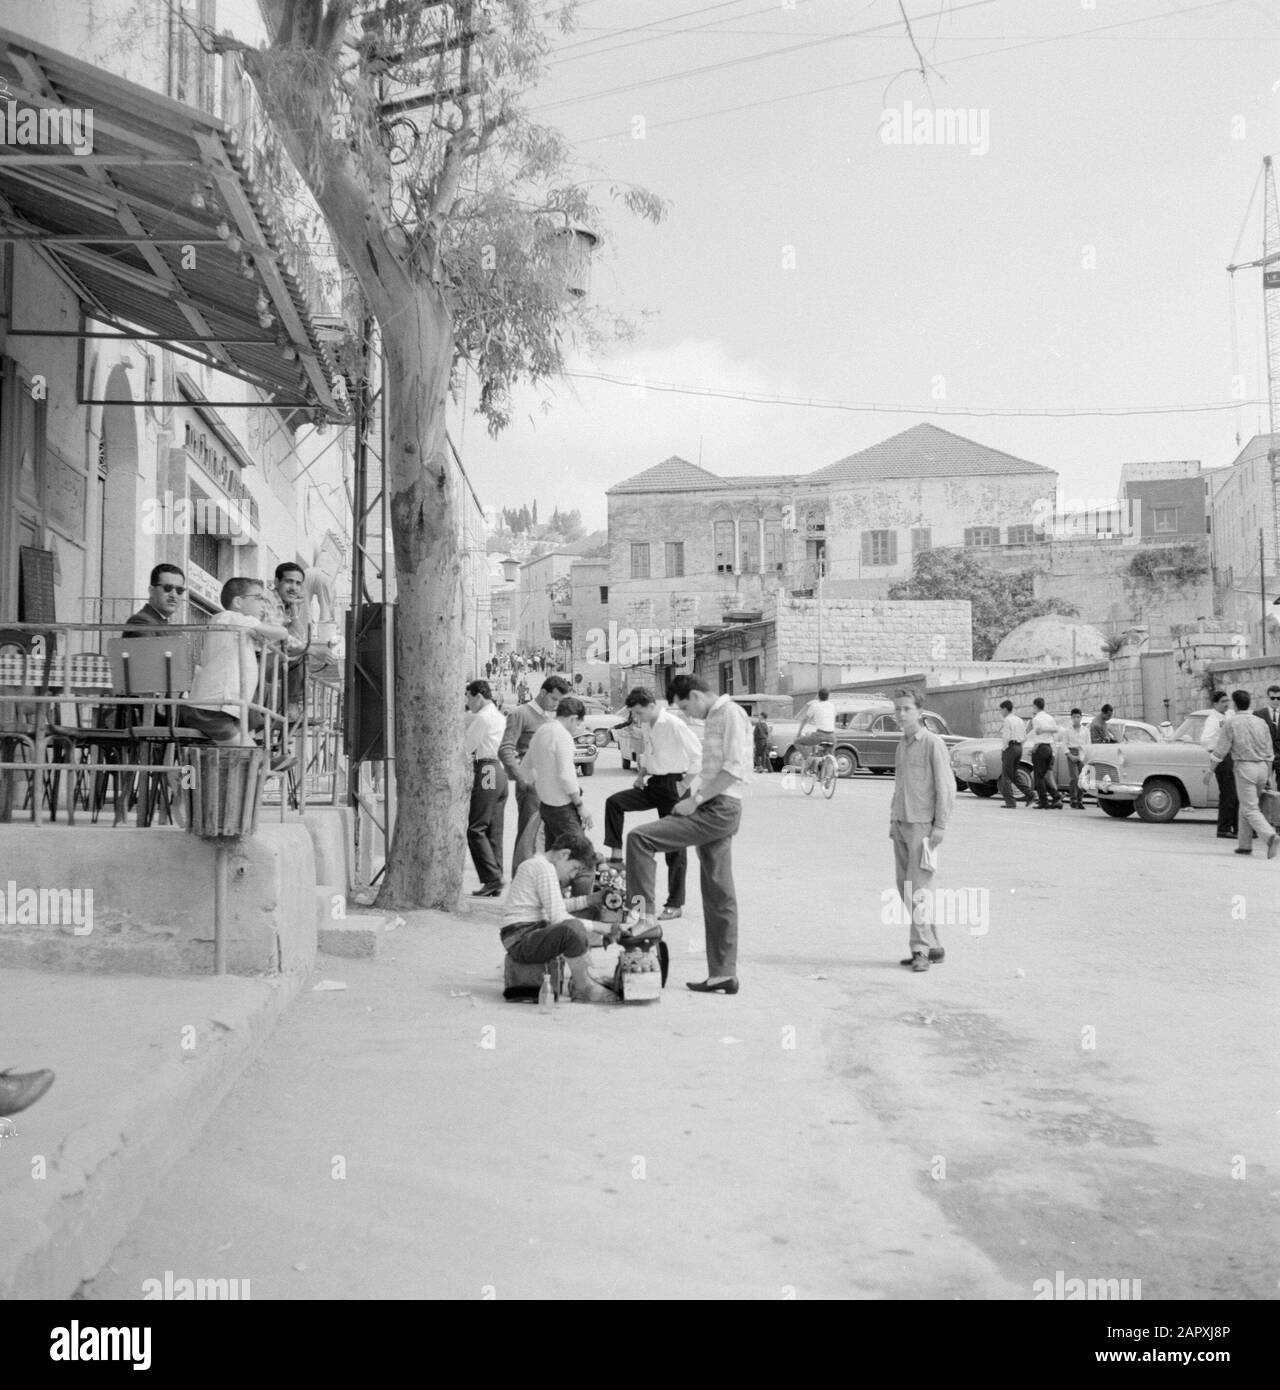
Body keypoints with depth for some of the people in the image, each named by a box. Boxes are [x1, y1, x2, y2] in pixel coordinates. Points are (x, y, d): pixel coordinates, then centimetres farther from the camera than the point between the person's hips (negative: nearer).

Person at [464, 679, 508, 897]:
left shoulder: (481, 718, -9)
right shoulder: (499, 717, 20)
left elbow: (466, 746, -8)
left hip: (486, 771, -9)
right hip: (500, 771, 9)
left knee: (476, 830, -7)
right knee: (495, 831, 9)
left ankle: (491, 878, -13)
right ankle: (496, 884, 10)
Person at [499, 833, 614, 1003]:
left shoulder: (534, 863, 18)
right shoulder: (544, 867, -15)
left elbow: (555, 907, 25)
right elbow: (557, 917, -21)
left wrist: (589, 900, 18)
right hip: (521, 941, -11)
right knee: (573, 928, -34)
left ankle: (584, 979, 17)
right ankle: (583, 988, -17)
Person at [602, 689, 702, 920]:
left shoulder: (673, 724, -18)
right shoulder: (647, 727, 7)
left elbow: (698, 755, -18)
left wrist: (684, 785, -17)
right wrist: (641, 776, 10)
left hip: (672, 785, -8)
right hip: (653, 784, 8)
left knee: (675, 846, -1)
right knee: (614, 802, -7)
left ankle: (675, 905, 6)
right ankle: (616, 855, 0)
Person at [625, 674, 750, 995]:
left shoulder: (731, 713, -9)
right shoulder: (714, 718, 21)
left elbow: (736, 768, -19)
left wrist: (696, 799, -18)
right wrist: (697, 799, 12)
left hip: (719, 809, -10)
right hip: (713, 810, 10)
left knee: (639, 837, -17)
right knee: (718, 895, 10)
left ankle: (644, 912, -12)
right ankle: (723, 973, 14)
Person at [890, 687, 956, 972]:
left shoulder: (932, 743, -8)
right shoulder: (902, 744, 15)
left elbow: (946, 786, -10)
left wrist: (940, 825, -14)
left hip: (923, 824, -8)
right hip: (902, 823, 8)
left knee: (918, 887, -10)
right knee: (904, 887, 7)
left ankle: (921, 949, -3)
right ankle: (932, 946, 15)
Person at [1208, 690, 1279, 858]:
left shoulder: (1231, 723, -6)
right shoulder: (1261, 722, 8)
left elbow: (1220, 751, -7)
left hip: (1244, 768, -5)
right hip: (1262, 768, 5)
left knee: (1251, 810, -5)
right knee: (1246, 806, 19)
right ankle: (1245, 845, 19)